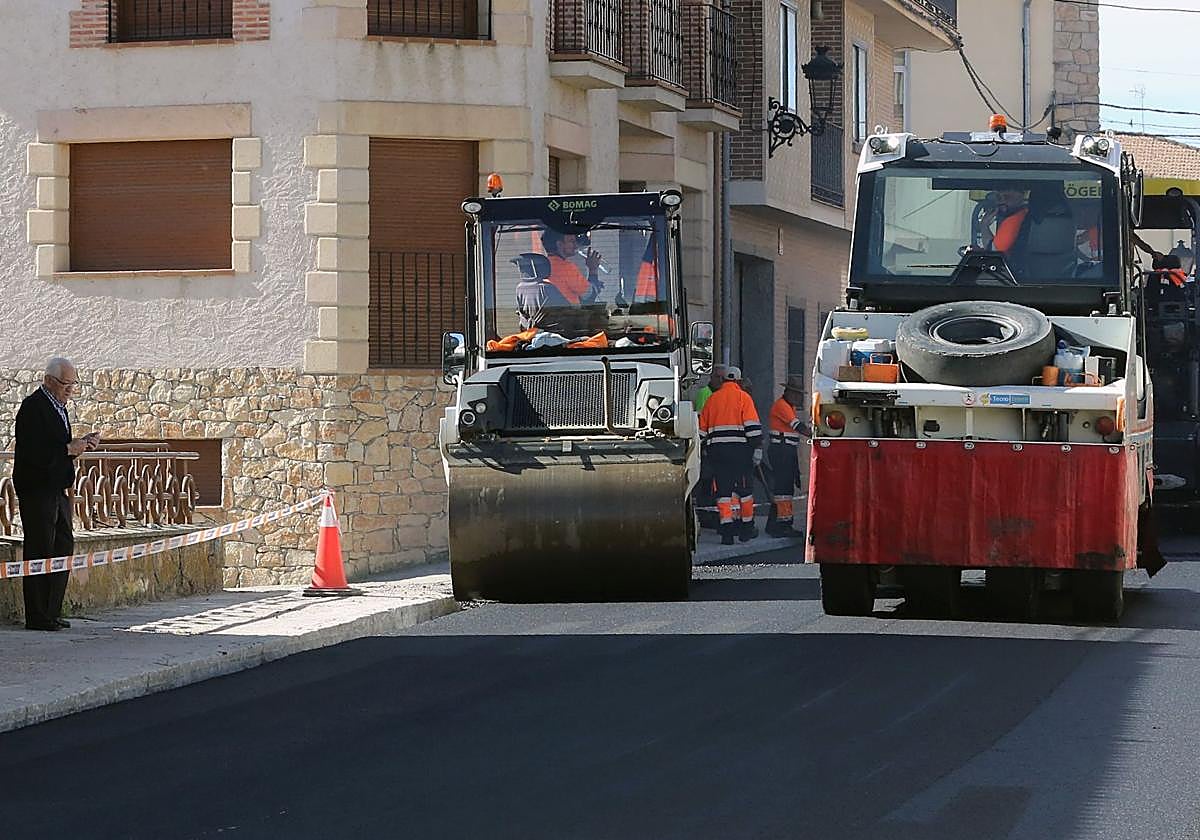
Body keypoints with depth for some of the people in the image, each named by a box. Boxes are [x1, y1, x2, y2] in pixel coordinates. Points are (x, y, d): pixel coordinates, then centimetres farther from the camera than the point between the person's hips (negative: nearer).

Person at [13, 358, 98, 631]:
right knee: (40, 552, -6)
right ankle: (37, 616, -2)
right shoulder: (33, 407, -14)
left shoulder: (58, 406, 15)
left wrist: (81, 444, 5)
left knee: (64, 548, 10)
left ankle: (51, 612, 17)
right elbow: (33, 454, -22)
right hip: (37, 491, -10)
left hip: (59, 490, 10)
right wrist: (69, 449, -19)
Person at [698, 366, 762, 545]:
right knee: (744, 488, 9)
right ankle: (746, 529, 15)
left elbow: (702, 428, 14)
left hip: (716, 449, 3)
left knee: (723, 490, 3)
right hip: (739, 448, -3)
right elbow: (753, 426, -9)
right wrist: (756, 449, -8)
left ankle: (726, 530, -6)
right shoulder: (743, 397, 0)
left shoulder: (712, 399, 12)